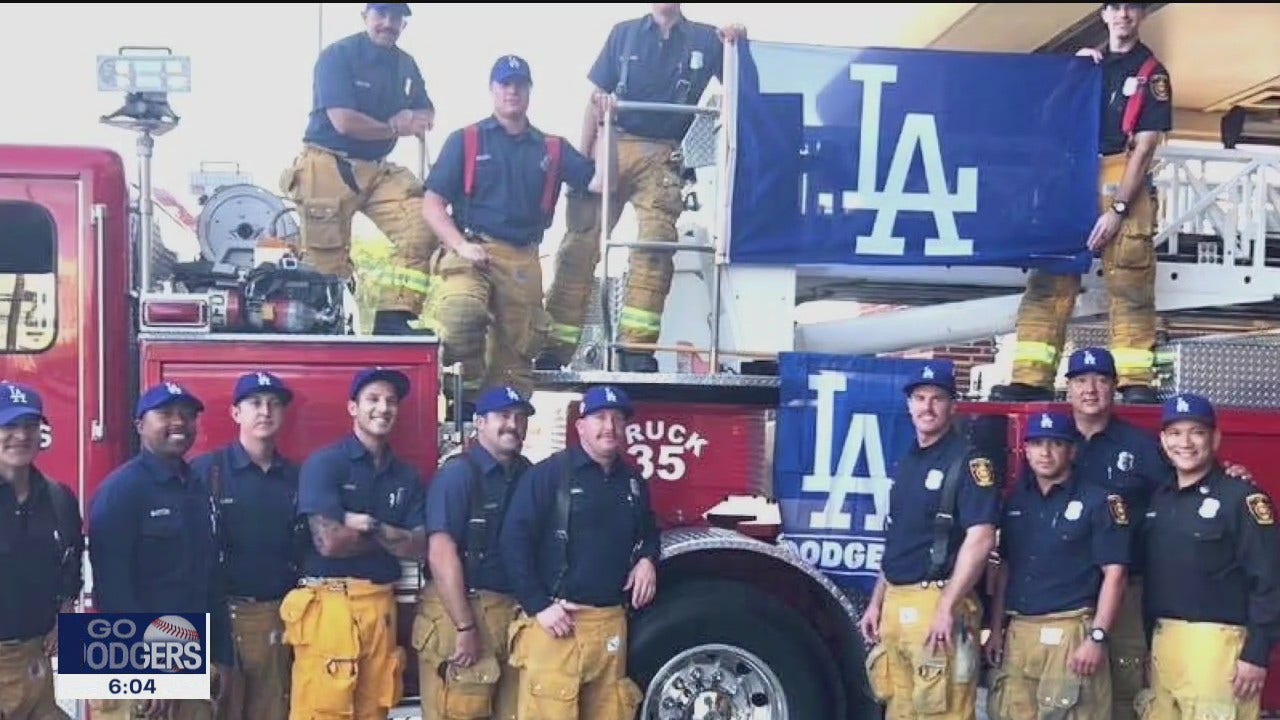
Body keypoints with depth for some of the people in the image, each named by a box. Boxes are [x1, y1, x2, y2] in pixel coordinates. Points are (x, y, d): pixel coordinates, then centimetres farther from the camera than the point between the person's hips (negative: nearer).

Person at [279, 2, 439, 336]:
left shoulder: (406, 65, 12)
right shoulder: (338, 55, -9)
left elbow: (427, 112, 21)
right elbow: (344, 121, -18)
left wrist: (417, 120, -5)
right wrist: (395, 128, -4)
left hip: (378, 170, 6)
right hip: (328, 168, -6)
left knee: (422, 228, -14)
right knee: (327, 262, -3)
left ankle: (393, 318, -12)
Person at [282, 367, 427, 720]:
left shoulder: (406, 475, 13)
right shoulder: (324, 462, -5)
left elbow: (419, 547, 5)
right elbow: (329, 542, -15)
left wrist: (371, 526, -10)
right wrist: (391, 536, -2)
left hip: (381, 605, 6)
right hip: (329, 604, -6)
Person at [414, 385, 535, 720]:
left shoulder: (529, 475, 10)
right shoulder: (458, 473, -9)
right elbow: (441, 555, -17)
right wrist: (465, 627, -20)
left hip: (515, 613, 6)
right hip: (461, 609, -6)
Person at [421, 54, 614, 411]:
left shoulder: (552, 148, 18)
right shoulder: (465, 140, 10)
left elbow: (599, 181, 7)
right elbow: (432, 203, 5)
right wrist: (460, 245, -10)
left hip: (524, 261, 3)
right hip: (473, 252, -3)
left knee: (516, 356, 0)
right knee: (460, 310, -33)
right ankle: (468, 398, -15)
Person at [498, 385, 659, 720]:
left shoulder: (632, 480, 16)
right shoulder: (548, 474, -4)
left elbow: (648, 531, 32)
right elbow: (514, 542, -8)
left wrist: (648, 559, 9)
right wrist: (538, 605, -13)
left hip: (611, 623, 6)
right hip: (555, 622, -6)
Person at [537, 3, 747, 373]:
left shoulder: (706, 39, 13)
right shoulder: (624, 33, 14)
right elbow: (597, 99, 12)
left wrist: (736, 44, -4)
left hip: (663, 158, 0)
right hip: (613, 146, 0)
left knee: (655, 246, -13)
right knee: (580, 244, -5)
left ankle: (637, 347, -13)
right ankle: (554, 347, -5)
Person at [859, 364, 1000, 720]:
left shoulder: (968, 462, -8)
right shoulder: (907, 463, 17)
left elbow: (980, 539, -18)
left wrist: (947, 608, -22)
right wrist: (877, 603, 17)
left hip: (937, 601, -8)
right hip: (895, 603, 8)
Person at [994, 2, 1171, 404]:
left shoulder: (1151, 73, 4)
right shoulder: (1088, 65, 20)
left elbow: (1145, 146, -4)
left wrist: (1118, 209, -13)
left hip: (1124, 185, -4)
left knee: (1130, 286, -10)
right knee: (1048, 282, -4)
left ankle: (1136, 383, -12)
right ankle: (1032, 379, -6)